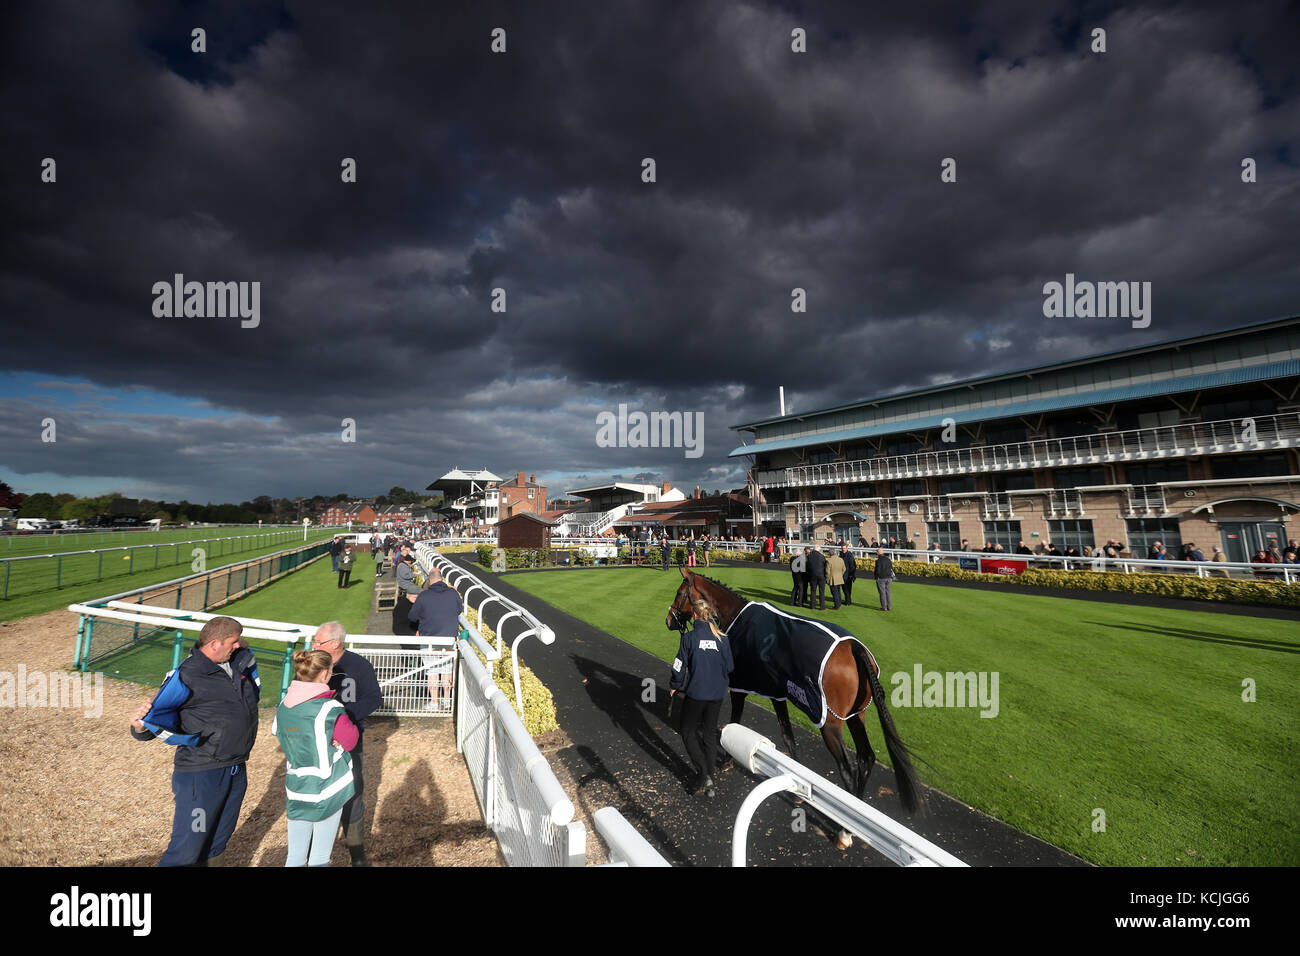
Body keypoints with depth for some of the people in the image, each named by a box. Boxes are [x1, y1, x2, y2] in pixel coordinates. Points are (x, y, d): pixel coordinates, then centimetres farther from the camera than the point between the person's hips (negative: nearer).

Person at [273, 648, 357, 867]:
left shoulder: (284, 706, -3)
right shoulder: (330, 710, -21)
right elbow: (350, 740, -8)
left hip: (295, 791, 5)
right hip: (327, 792, -5)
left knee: (295, 857, 16)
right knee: (320, 858, 9)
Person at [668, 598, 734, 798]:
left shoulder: (690, 637, -13)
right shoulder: (723, 638, -3)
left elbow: (680, 666, -9)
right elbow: (730, 668, 3)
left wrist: (674, 686, 7)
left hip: (695, 693, -4)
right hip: (717, 695, 4)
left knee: (688, 732, 13)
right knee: (710, 733, 18)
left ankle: (703, 774, 1)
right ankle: (707, 778, 25)